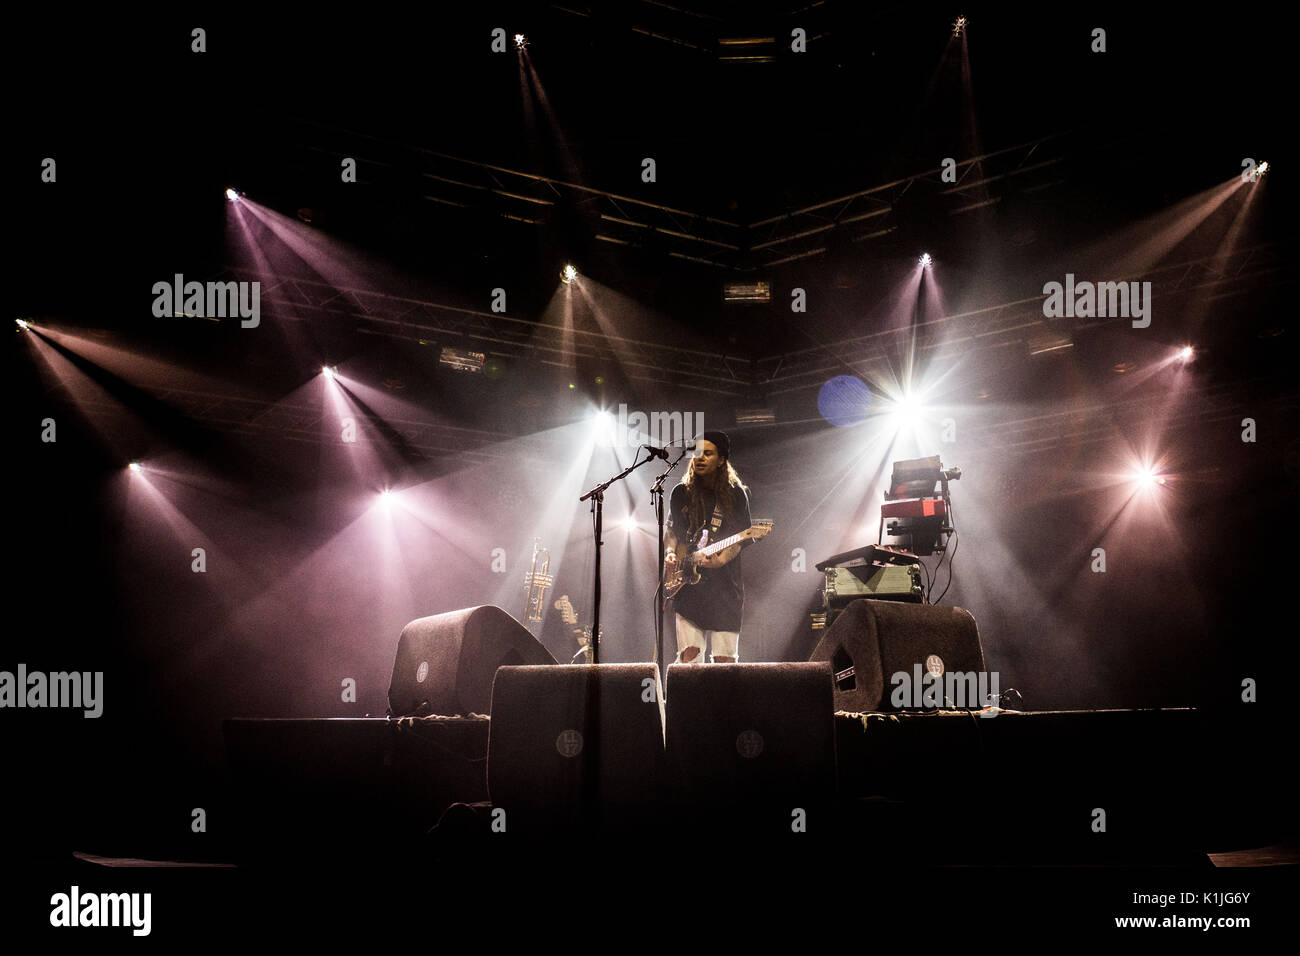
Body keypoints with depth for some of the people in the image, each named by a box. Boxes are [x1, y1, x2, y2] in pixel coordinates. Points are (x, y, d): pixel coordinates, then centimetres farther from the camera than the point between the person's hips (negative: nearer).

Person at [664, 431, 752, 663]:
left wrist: (721, 559, -17)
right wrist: (670, 554, -6)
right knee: (689, 655, -7)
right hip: (688, 582, 1)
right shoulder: (682, 493, 12)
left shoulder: (736, 494, 6)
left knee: (725, 659, -3)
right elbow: (671, 530, 14)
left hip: (725, 583, -1)